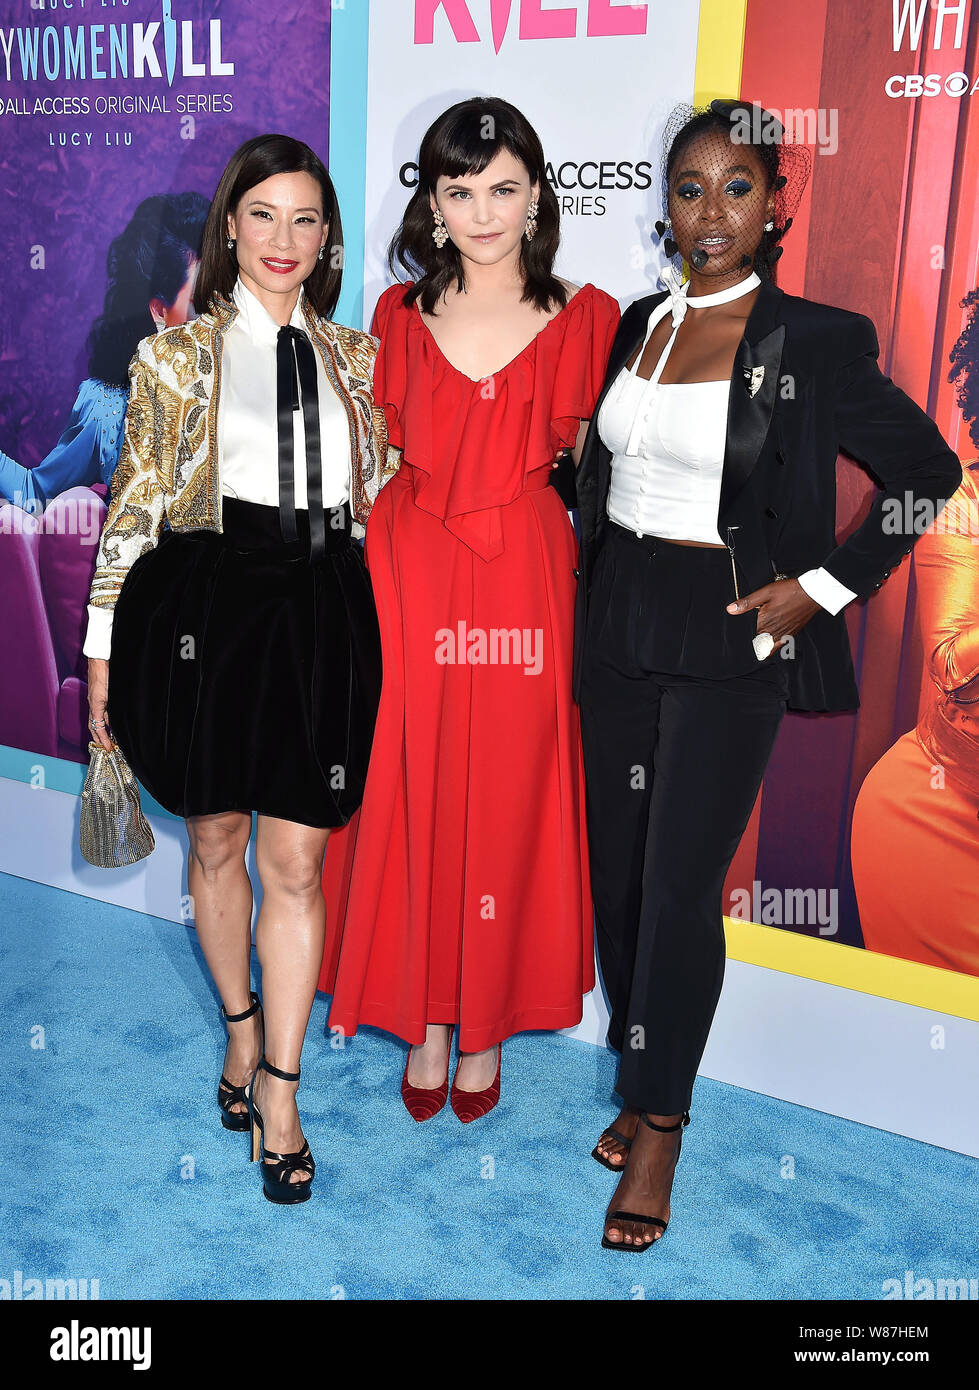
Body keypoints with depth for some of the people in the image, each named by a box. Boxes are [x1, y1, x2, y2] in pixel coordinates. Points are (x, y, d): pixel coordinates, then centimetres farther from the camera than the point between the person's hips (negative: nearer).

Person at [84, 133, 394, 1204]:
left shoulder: (353, 357, 12)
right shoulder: (174, 355, 4)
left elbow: (378, 495, 16)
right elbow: (133, 505, 2)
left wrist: (378, 628, 9)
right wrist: (105, 646, 0)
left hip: (322, 614, 1)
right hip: (202, 605, -1)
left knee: (296, 861, 0)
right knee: (216, 839, 11)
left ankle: (278, 1091, 12)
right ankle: (240, 1030, 34)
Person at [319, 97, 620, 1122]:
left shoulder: (581, 319, 1)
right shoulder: (399, 316, 6)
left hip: (525, 591, -1)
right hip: (411, 583, 1)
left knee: (507, 806, 7)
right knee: (415, 803, 7)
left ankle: (487, 1022, 27)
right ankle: (424, 1019, 26)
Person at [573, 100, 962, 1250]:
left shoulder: (814, 342, -7)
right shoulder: (636, 323, 9)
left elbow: (928, 471, -2)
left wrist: (828, 585, -7)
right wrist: (590, 580, 12)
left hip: (730, 636, -5)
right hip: (619, 622, 5)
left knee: (679, 885, -3)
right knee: (614, 870, 9)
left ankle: (659, 1123, 15)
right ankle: (642, 1081, 28)